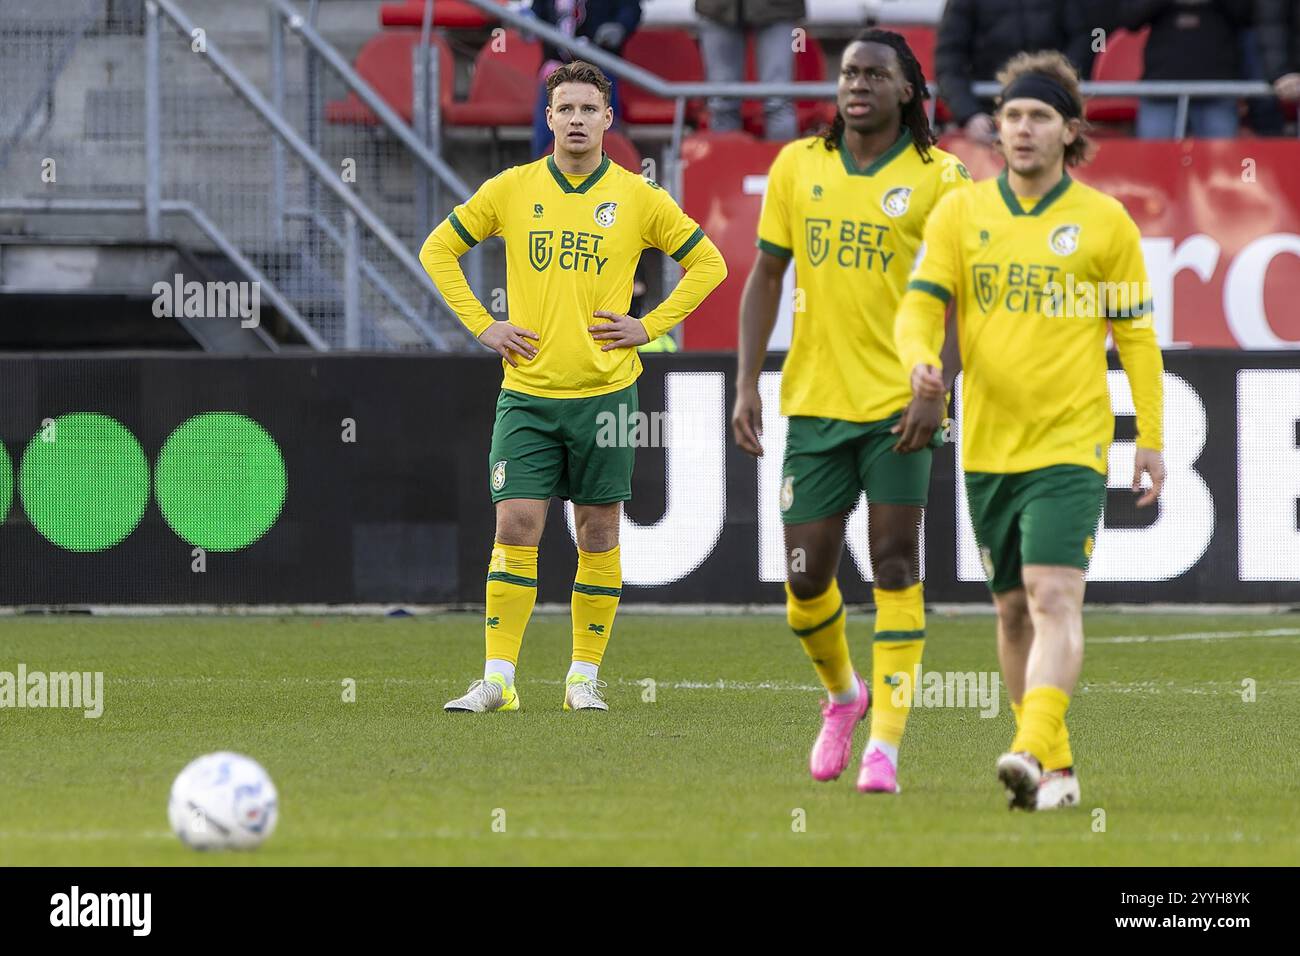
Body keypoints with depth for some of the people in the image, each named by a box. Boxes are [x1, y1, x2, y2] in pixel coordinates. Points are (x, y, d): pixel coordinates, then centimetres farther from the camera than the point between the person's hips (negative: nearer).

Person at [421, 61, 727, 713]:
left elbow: (707, 263, 10)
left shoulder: (638, 198, 2)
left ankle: (584, 678, 13)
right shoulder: (511, 189, 3)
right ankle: (497, 680, -6)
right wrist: (481, 324, 3)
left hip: (604, 391, 0)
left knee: (598, 536, 5)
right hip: (527, 394, 0)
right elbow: (438, 249, 12)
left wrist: (650, 326, 1)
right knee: (515, 527, -7)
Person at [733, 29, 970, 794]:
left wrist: (934, 392, -15)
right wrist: (747, 384, 3)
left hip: (898, 405, -3)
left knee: (896, 569, -7)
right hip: (814, 400, 3)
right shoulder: (799, 166, 6)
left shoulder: (938, 178, -3)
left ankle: (885, 744, -4)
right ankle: (842, 694, 31)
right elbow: (767, 276, 10)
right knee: (806, 580, 3)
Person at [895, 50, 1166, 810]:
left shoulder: (1105, 222, 1)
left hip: (1071, 442, -4)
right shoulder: (961, 213, 5)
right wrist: (920, 360, -22)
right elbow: (921, 302, 0)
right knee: (1013, 607, 9)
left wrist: (1151, 438, 2)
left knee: (1054, 596, -18)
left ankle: (1034, 750, -30)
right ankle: (1057, 769, 18)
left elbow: (1136, 334, 5)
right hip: (987, 444, 4)